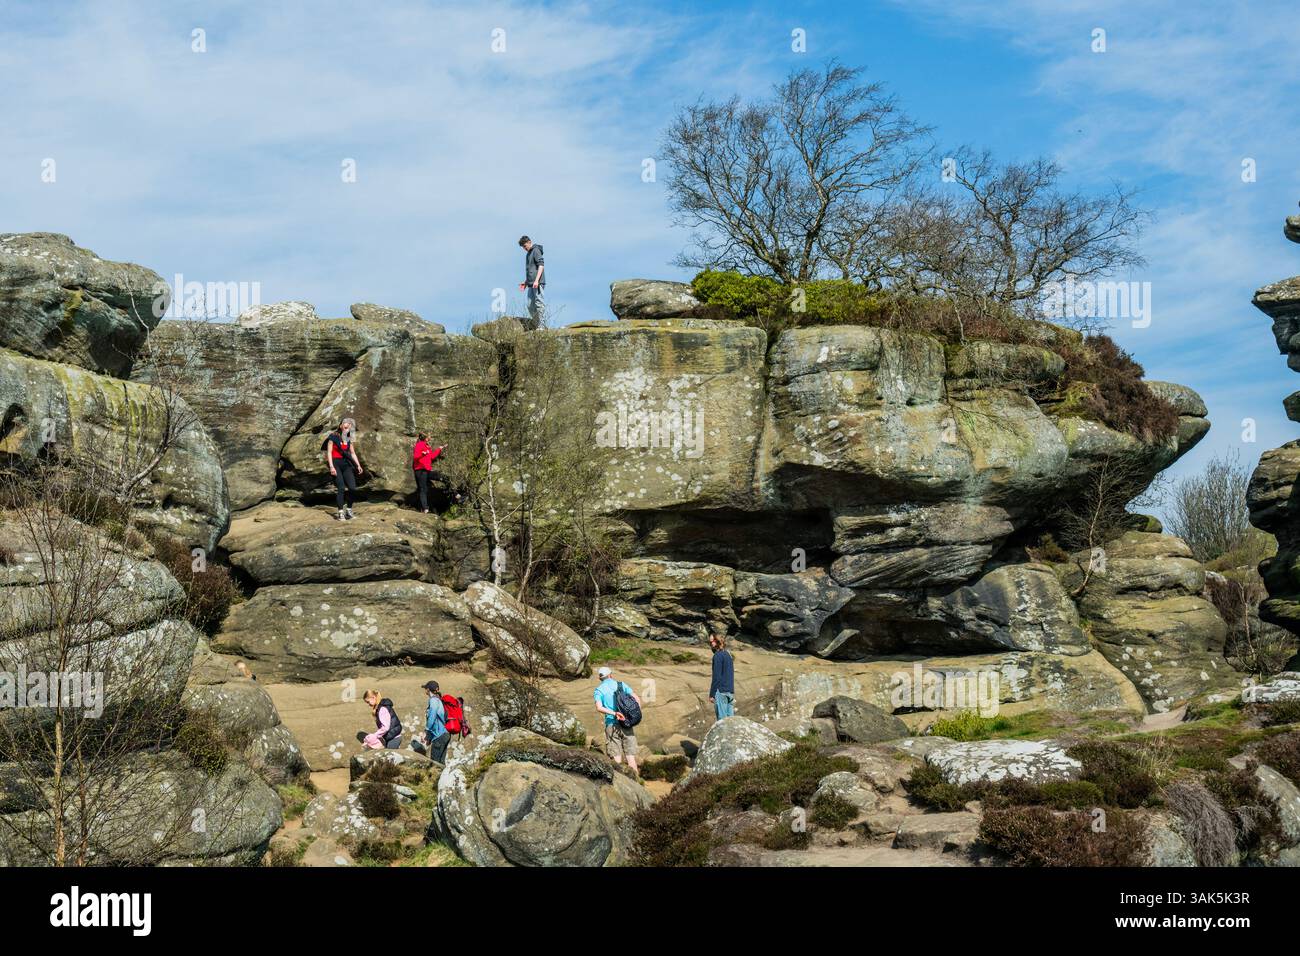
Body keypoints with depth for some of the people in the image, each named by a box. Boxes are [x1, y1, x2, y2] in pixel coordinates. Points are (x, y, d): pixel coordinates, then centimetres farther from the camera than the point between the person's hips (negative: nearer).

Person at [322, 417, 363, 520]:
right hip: (335, 463, -5)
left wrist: (358, 465, 6)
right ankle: (340, 512, -9)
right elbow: (329, 452, -7)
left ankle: (349, 510, 9)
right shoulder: (333, 437, -2)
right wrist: (331, 467, -16)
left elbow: (352, 453, 17)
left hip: (346, 464, 5)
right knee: (340, 488, -14)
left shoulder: (349, 439, 14)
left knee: (352, 488, -7)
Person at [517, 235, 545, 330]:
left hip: (538, 283, -9)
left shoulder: (536, 251, -6)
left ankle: (541, 326, -9)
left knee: (540, 304, -8)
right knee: (530, 305, 8)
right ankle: (532, 325, 14)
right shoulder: (528, 254, 22)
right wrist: (525, 282, 23)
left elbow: (541, 265, -15)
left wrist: (536, 280, -23)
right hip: (531, 284, 9)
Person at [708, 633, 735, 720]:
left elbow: (716, 677, -14)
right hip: (730, 691, 8)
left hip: (721, 691, -8)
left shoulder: (718, 656, -10)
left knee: (722, 719, -8)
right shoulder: (728, 654, 16)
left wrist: (711, 694, -12)